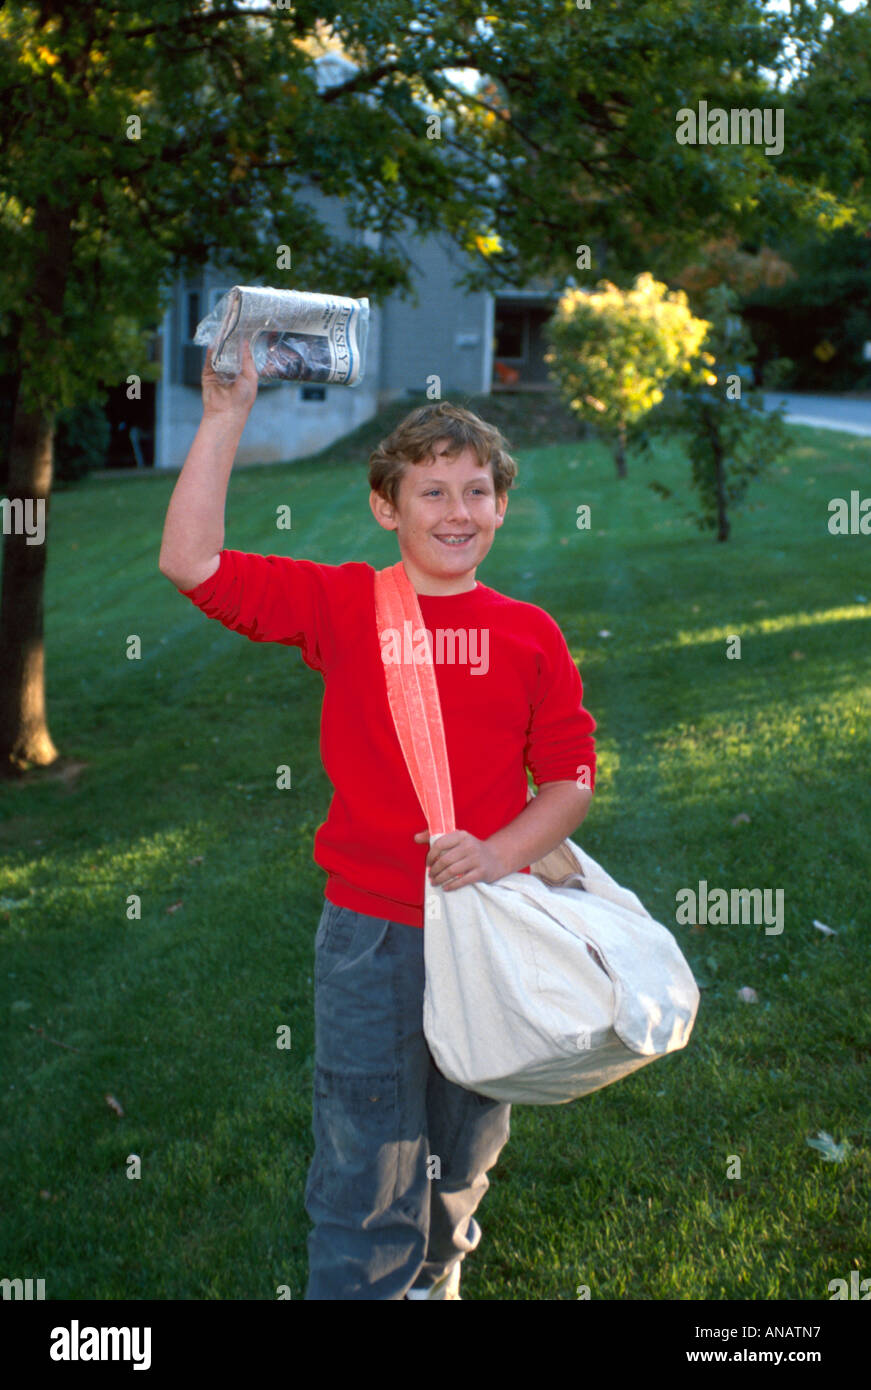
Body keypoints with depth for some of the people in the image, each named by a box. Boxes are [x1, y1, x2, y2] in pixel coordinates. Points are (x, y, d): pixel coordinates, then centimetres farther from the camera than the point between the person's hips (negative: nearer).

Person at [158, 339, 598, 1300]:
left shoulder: (531, 635, 0)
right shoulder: (345, 605, -5)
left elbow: (571, 778, 1)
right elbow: (192, 563, -13)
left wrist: (498, 854, -16)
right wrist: (226, 418, -16)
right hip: (370, 932, -2)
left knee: (466, 1147, 21)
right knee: (366, 1167, 5)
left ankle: (434, 1275, 47)